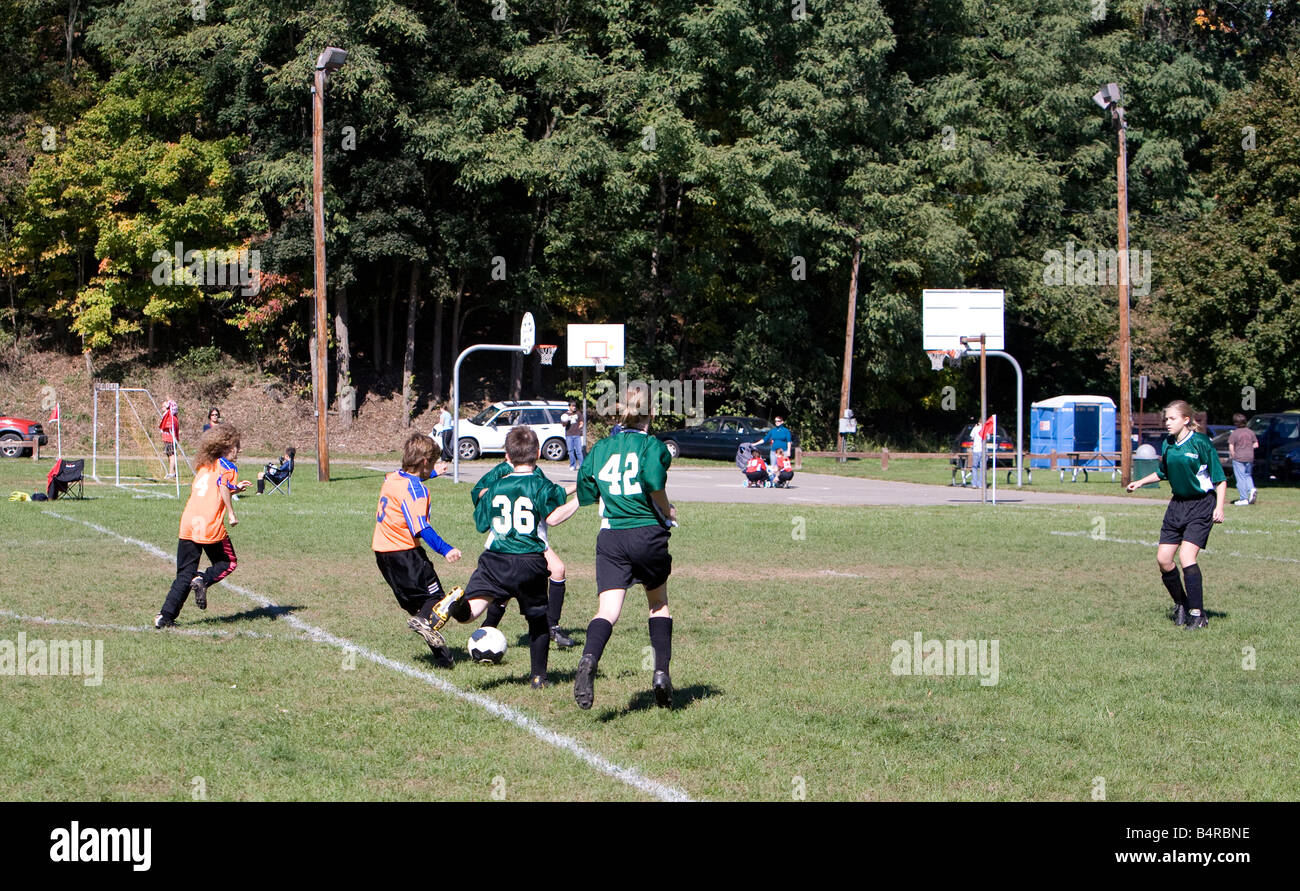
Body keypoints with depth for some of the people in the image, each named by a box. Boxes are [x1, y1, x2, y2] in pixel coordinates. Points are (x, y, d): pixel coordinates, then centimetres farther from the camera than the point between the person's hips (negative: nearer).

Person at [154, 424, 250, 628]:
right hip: (211, 527, -6)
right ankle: (203, 581, -11)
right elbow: (222, 485, -19)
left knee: (185, 574, 10)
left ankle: (166, 616, 0)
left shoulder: (204, 466, 22)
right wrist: (231, 513, -15)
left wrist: (235, 489, 35)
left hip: (188, 525, 6)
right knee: (228, 563, 16)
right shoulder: (228, 466, 1)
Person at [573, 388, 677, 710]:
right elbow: (655, 483, -21)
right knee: (659, 604, 20)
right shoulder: (652, 445, -3)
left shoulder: (601, 447, 10)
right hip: (648, 534, -2)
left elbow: (585, 492, 11)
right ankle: (661, 672, 12)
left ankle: (589, 659, -36)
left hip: (610, 537, 2)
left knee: (608, 609, -8)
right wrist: (667, 513, -4)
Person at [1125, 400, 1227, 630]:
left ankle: (1198, 615, -13)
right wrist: (1140, 482, 21)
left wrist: (1219, 508, -19)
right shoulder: (1167, 445, 5)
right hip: (1178, 504, 7)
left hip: (1202, 505, -7)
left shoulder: (1201, 442, -13)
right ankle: (1181, 604, 22)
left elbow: (1220, 478, -11)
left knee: (1186, 555, -20)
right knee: (1163, 559, 0)